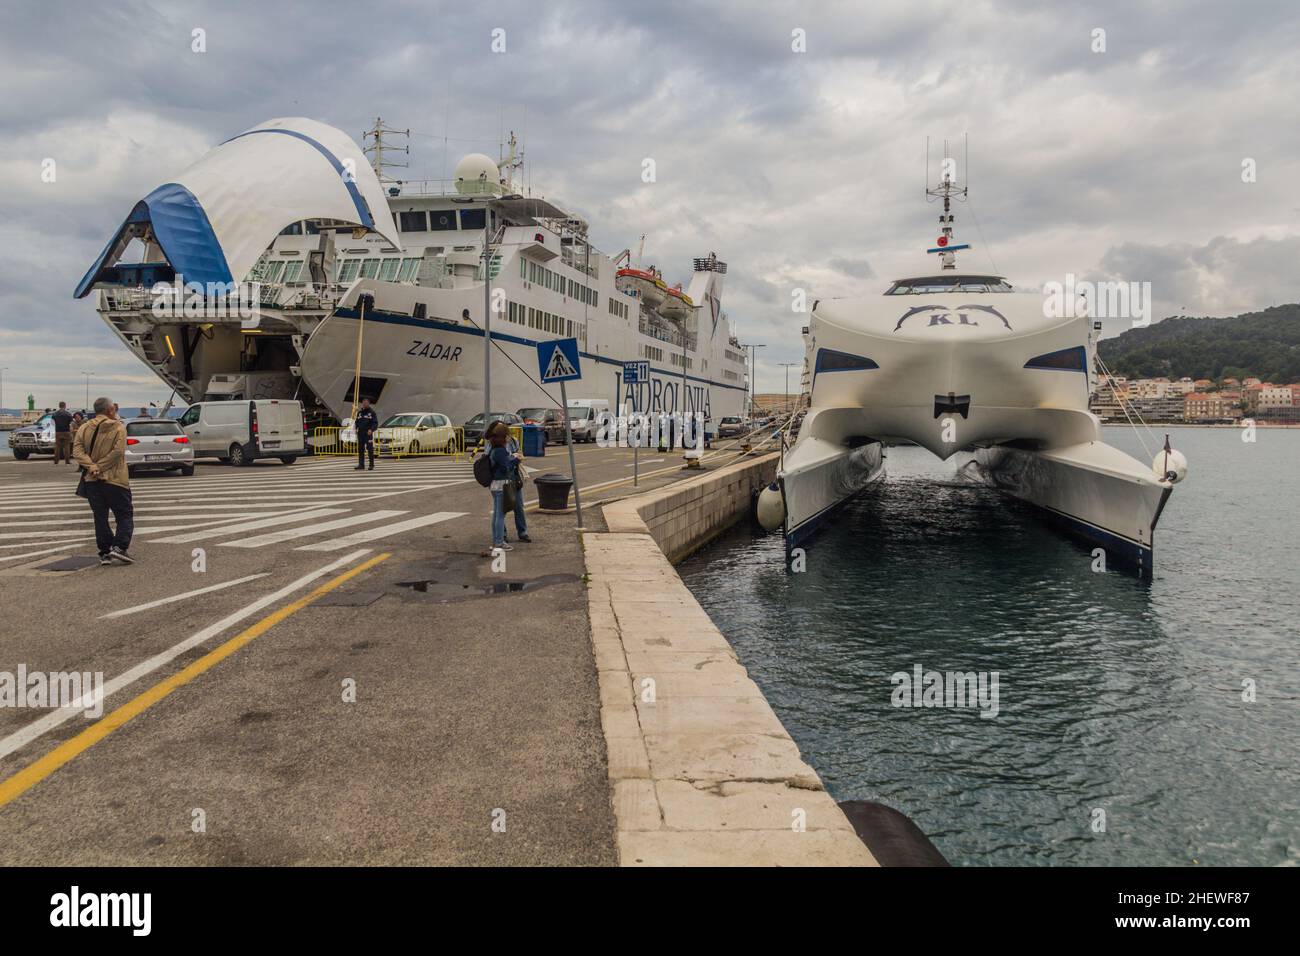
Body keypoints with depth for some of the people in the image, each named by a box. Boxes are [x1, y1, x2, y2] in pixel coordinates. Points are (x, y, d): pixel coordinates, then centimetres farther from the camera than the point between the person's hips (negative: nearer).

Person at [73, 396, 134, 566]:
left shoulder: (84, 428, 8)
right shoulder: (119, 428, -4)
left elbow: (77, 450, -5)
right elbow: (117, 451, -16)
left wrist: (92, 467, -13)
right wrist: (100, 467, -11)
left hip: (92, 481, 4)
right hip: (115, 480, -4)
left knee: (100, 517, 10)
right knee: (125, 515, 4)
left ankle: (105, 553, 9)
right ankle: (119, 547, -12)